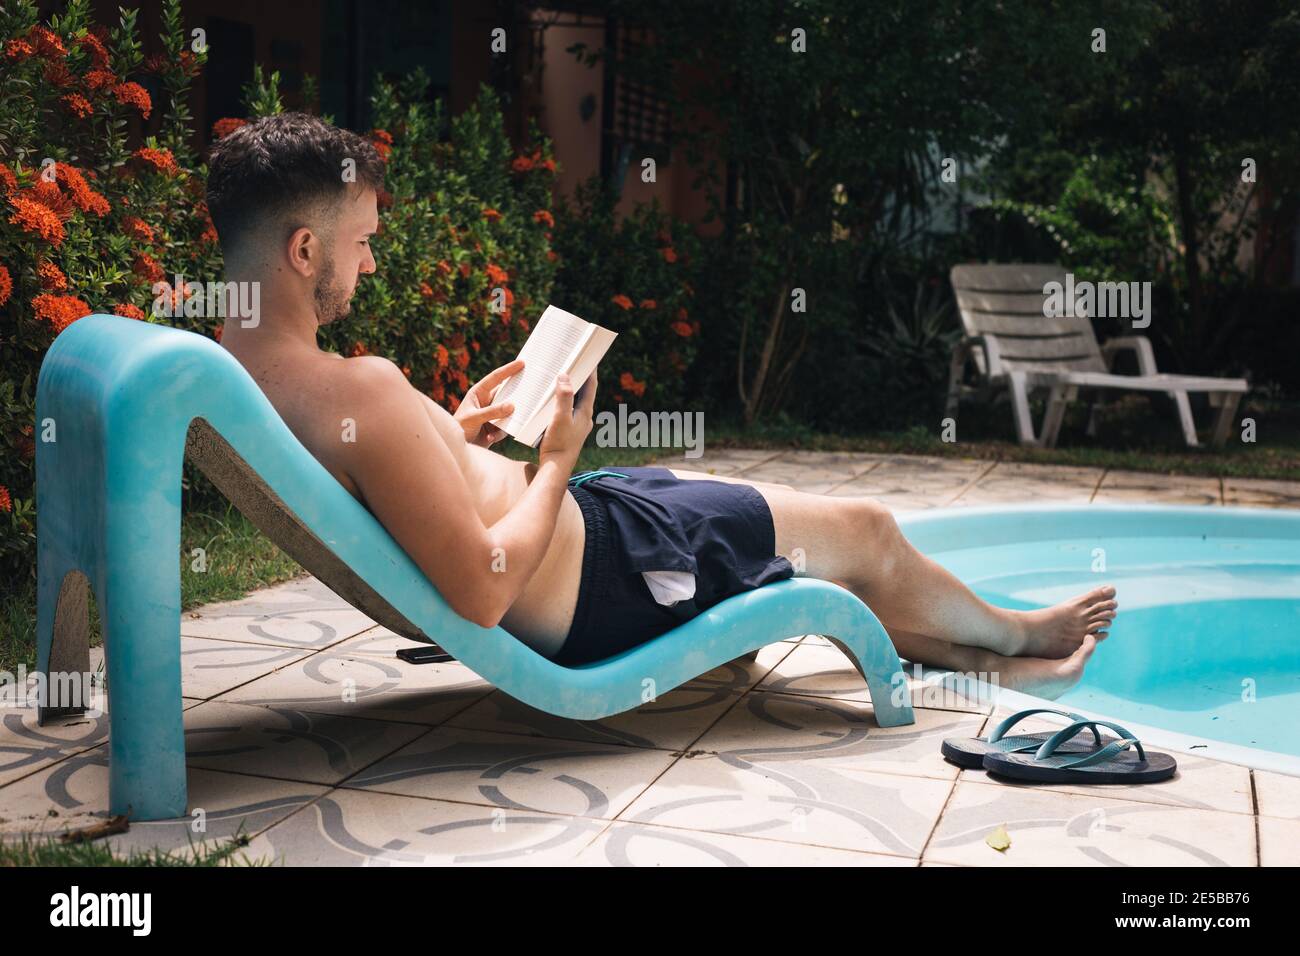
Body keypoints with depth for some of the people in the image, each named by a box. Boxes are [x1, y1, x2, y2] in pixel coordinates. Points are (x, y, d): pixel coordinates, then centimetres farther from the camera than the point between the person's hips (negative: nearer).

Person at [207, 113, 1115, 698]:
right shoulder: (360, 390, -34)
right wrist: (555, 464, -18)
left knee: (722, 492, 30)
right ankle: (1017, 634, 40)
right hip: (591, 583, -10)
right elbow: (482, 591, -33)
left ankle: (976, 657, 44)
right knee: (867, 531, 7)